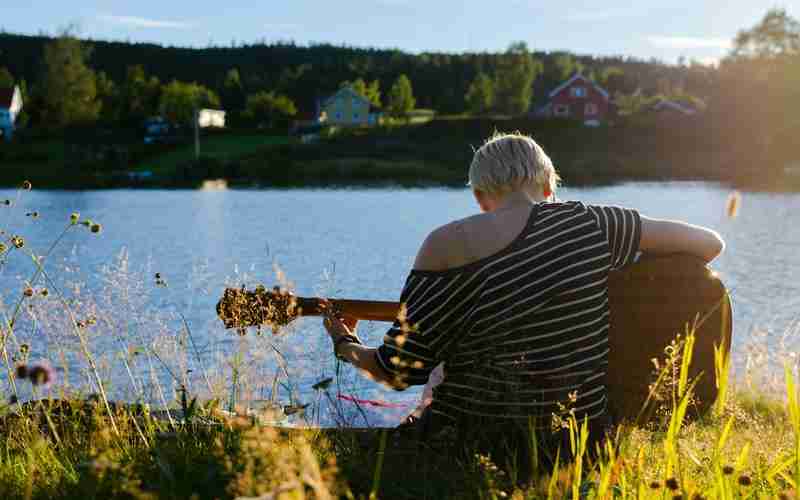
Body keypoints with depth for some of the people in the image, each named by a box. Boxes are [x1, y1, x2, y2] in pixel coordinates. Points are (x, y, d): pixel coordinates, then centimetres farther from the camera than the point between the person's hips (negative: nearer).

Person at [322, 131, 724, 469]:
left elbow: (399, 371, -8)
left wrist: (344, 343, 14)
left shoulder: (448, 245, -14)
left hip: (476, 446, -4)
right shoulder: (592, 224, -5)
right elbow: (709, 243, 4)